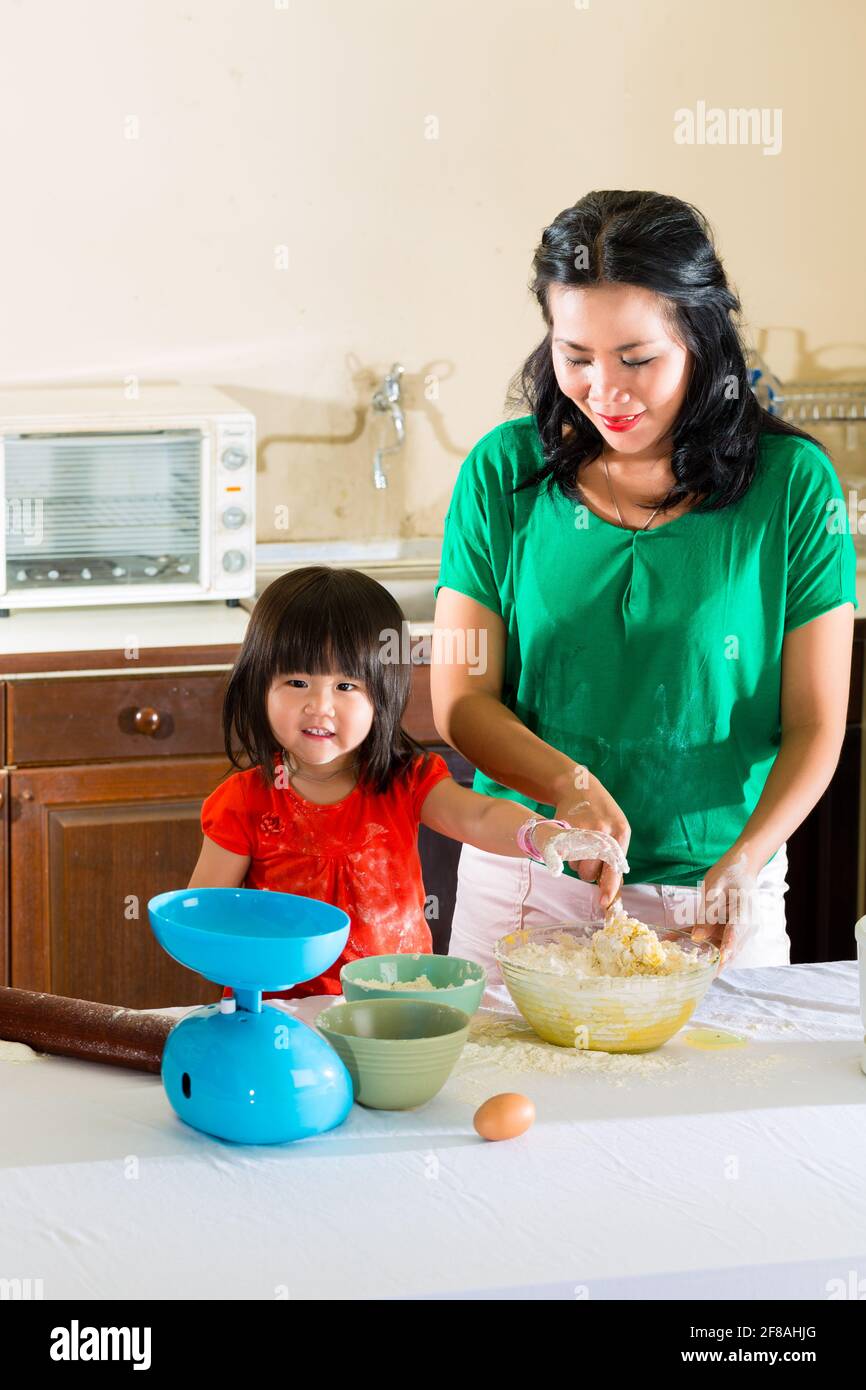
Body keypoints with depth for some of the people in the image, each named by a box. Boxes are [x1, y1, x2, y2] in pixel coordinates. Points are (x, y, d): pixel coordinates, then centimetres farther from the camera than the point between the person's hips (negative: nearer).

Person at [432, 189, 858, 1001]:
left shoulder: (792, 484, -8)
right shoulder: (505, 471, -4)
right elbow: (460, 700, -4)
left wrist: (744, 860, -23)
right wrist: (571, 786, -23)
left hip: (716, 896, -1)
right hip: (526, 883, 1)